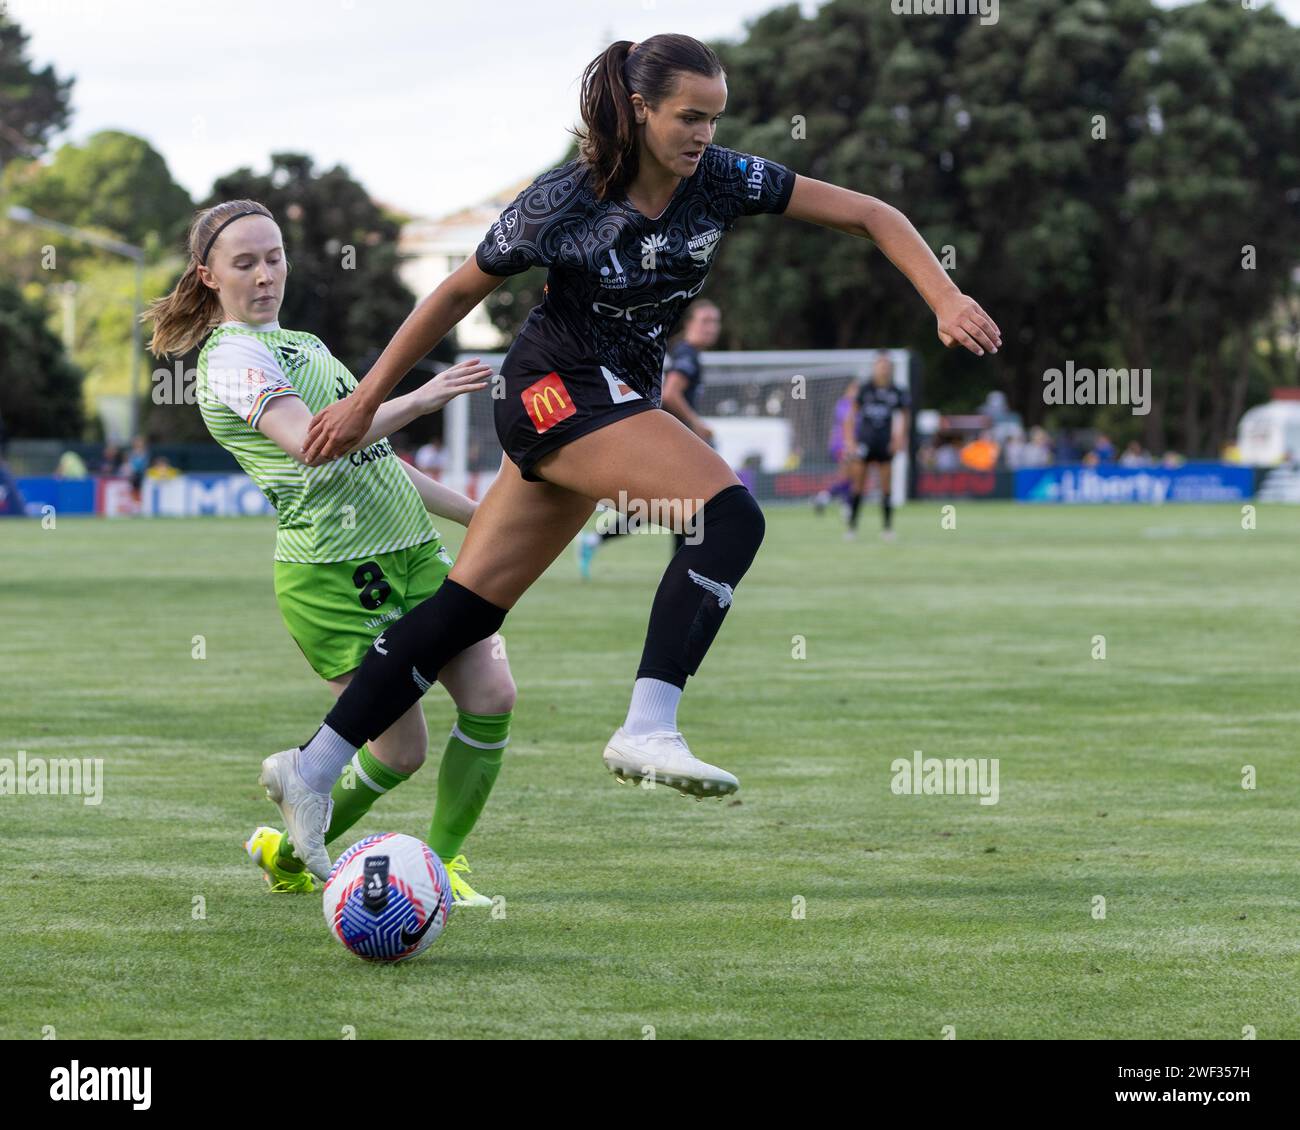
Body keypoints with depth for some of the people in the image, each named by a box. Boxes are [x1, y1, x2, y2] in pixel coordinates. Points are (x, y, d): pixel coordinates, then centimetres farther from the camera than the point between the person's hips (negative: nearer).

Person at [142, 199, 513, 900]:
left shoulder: (302, 344, 20)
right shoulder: (232, 356, -9)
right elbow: (310, 443, -26)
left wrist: (480, 515, 27)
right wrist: (418, 400, -31)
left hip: (410, 552, 8)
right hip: (332, 573, -8)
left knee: (492, 693, -9)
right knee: (401, 750, -8)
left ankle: (439, 861, 6)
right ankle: (288, 852, 18)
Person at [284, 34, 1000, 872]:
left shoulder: (722, 180, -6)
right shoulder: (563, 204, -17)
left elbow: (867, 214, -6)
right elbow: (458, 294, -4)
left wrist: (947, 299, -21)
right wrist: (366, 401, 1)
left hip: (621, 397, 6)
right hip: (559, 391, -6)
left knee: (471, 607, 5)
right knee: (730, 514, -25)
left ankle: (310, 769, 8)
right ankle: (648, 731, -31)